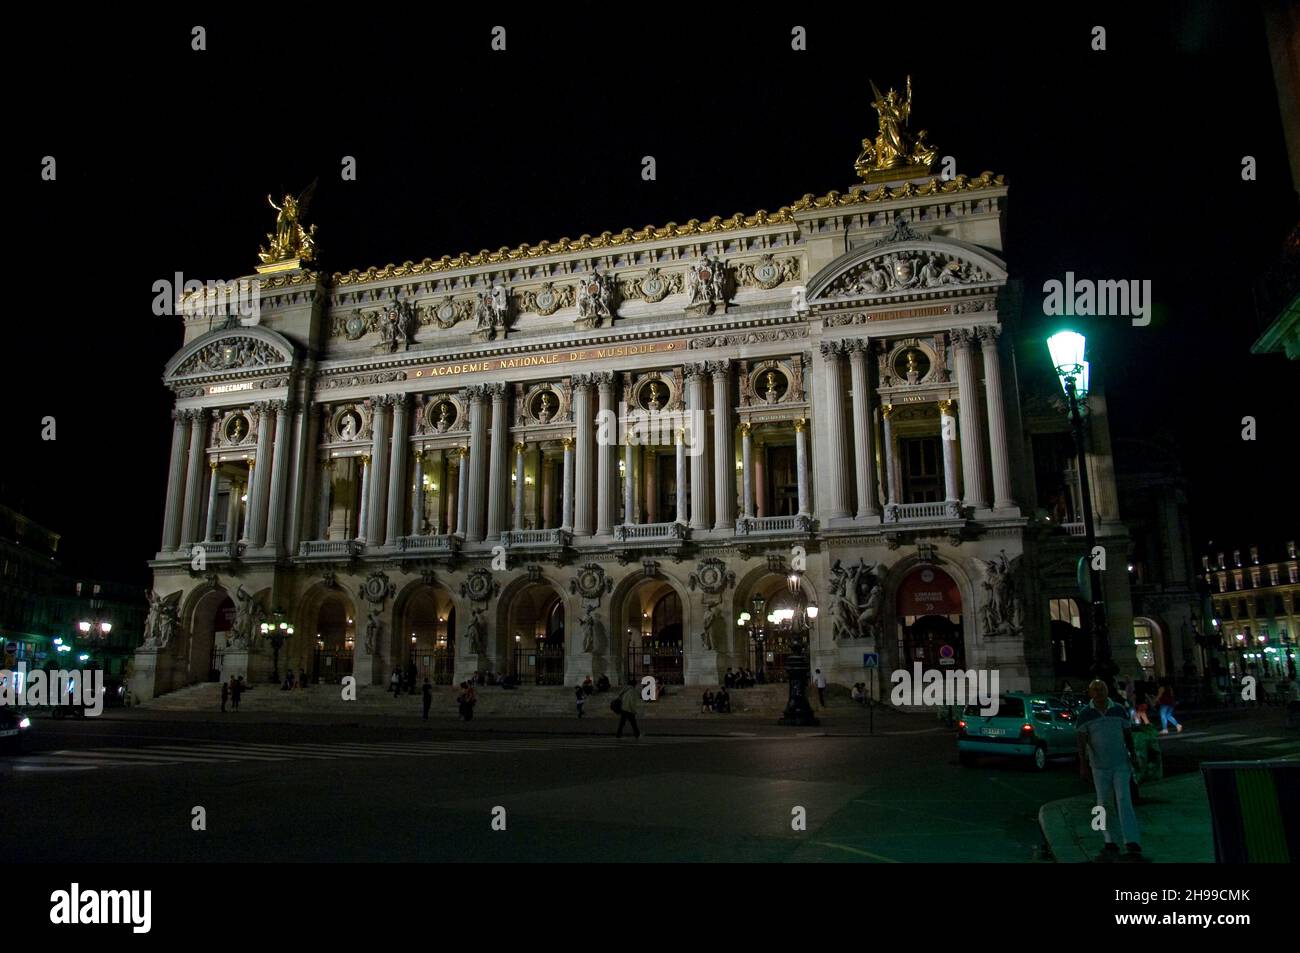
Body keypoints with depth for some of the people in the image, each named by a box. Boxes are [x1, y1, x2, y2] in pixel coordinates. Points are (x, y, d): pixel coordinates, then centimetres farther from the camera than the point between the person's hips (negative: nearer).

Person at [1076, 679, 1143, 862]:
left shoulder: (1118, 710, 0)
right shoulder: (1085, 715, -6)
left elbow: (1128, 733, 11)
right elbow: (1081, 740, -10)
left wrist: (1132, 754, 12)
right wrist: (1083, 764, -16)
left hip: (1121, 764, 0)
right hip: (1100, 766, 0)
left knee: (1124, 801, -10)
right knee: (1104, 804, 7)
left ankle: (1133, 844, -14)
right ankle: (1110, 842, 20)